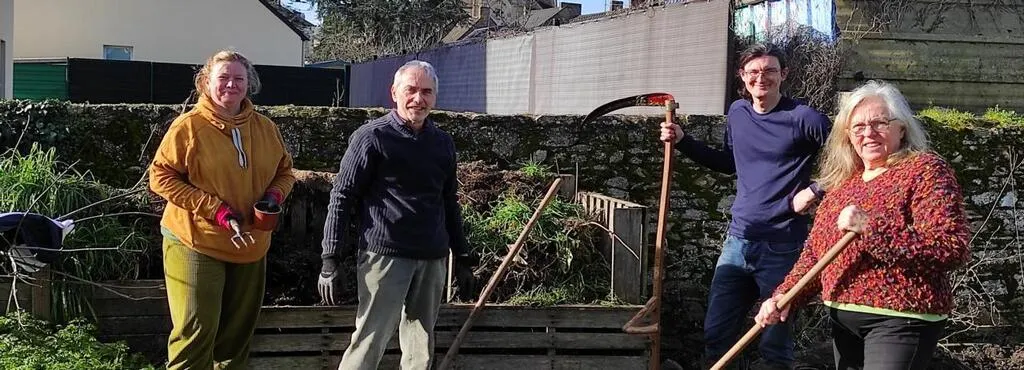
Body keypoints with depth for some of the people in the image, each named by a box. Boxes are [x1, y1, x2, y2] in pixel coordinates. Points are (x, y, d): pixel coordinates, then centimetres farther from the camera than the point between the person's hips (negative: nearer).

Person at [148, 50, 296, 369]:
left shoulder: (266, 129, 6)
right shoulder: (188, 127, -9)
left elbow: (285, 171, 18)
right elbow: (161, 177, -11)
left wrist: (274, 195, -5)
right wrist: (213, 208, -18)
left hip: (250, 245, 5)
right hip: (196, 243, -5)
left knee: (239, 329, 15)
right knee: (196, 330, -6)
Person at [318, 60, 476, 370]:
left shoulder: (443, 143, 12)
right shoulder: (372, 137, -4)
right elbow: (341, 197, -5)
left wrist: (462, 255, 19)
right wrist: (330, 258, -11)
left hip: (432, 260, 6)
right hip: (385, 254, -6)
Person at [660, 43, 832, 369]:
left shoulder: (803, 118, -11)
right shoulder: (737, 113, 9)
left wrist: (816, 191, -16)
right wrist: (683, 141, 16)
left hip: (783, 248, -6)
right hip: (738, 241, 6)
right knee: (715, 336, 10)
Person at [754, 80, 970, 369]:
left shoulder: (924, 170, -10)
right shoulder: (843, 180, 11)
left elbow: (953, 249, -22)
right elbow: (814, 252, 15)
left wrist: (871, 227, -26)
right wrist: (785, 296, -2)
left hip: (901, 318, -7)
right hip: (843, 316, 7)